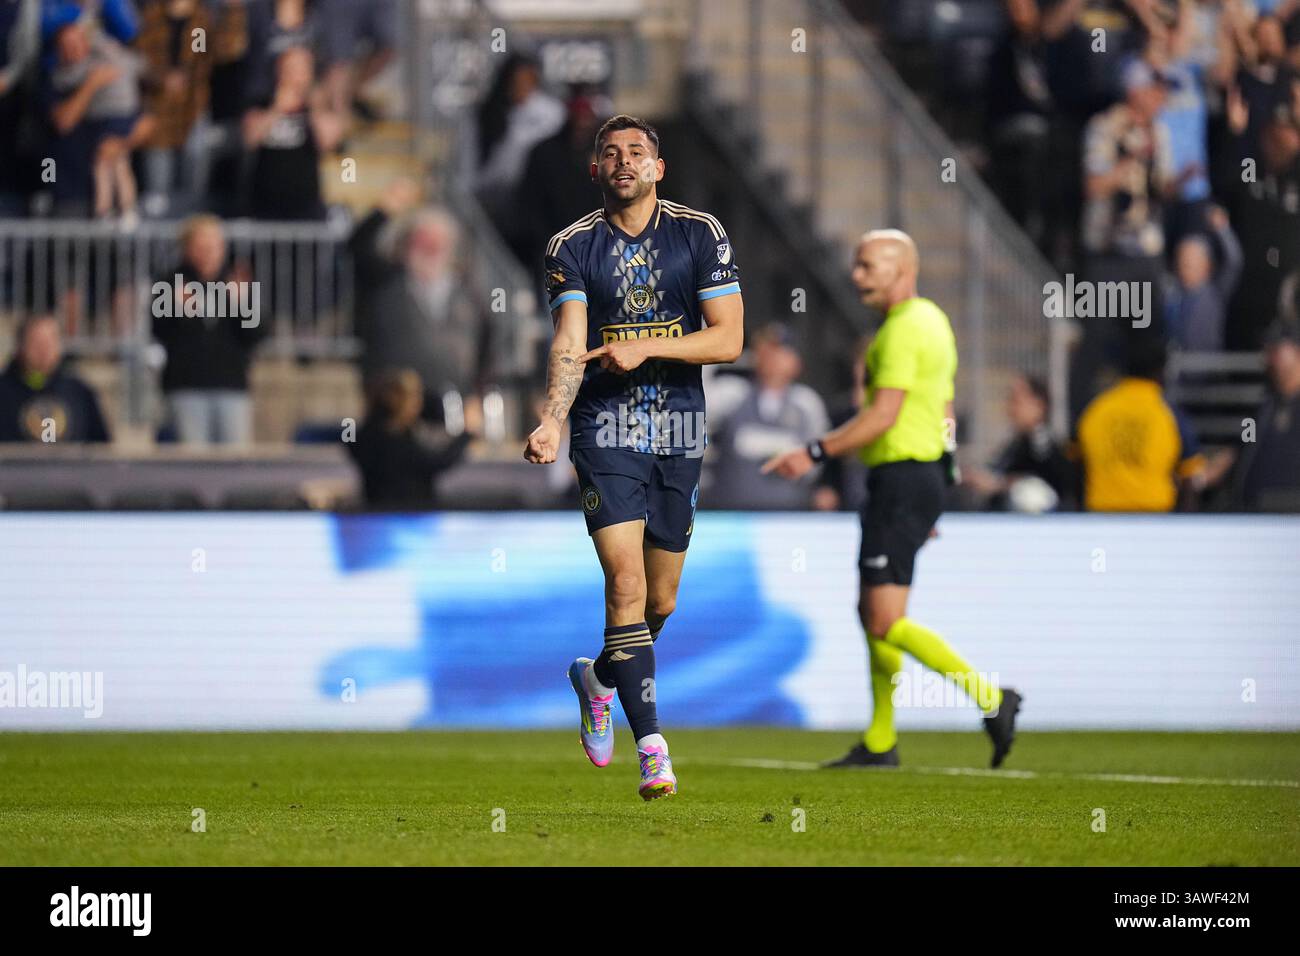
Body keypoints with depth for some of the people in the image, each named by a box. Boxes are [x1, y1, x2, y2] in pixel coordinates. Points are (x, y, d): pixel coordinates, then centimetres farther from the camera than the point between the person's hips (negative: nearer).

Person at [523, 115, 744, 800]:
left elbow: (728, 338, -3)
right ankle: (651, 749, -16)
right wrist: (551, 421, -27)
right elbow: (569, 346, -10)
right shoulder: (573, 248, 0)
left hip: (680, 430, 2)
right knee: (626, 581, -16)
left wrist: (645, 348, -16)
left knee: (661, 598, 11)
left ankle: (599, 678, 43)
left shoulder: (700, 234, 2)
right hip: (606, 428, -2)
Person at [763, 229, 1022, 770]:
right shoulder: (932, 321, 17)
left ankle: (990, 697, -14)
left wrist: (815, 453, -18)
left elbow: (883, 415, -22)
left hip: (901, 481, -10)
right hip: (924, 474, 10)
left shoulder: (903, 329, -14)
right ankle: (880, 742, 18)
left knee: (887, 623, -12)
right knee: (872, 613, 14)